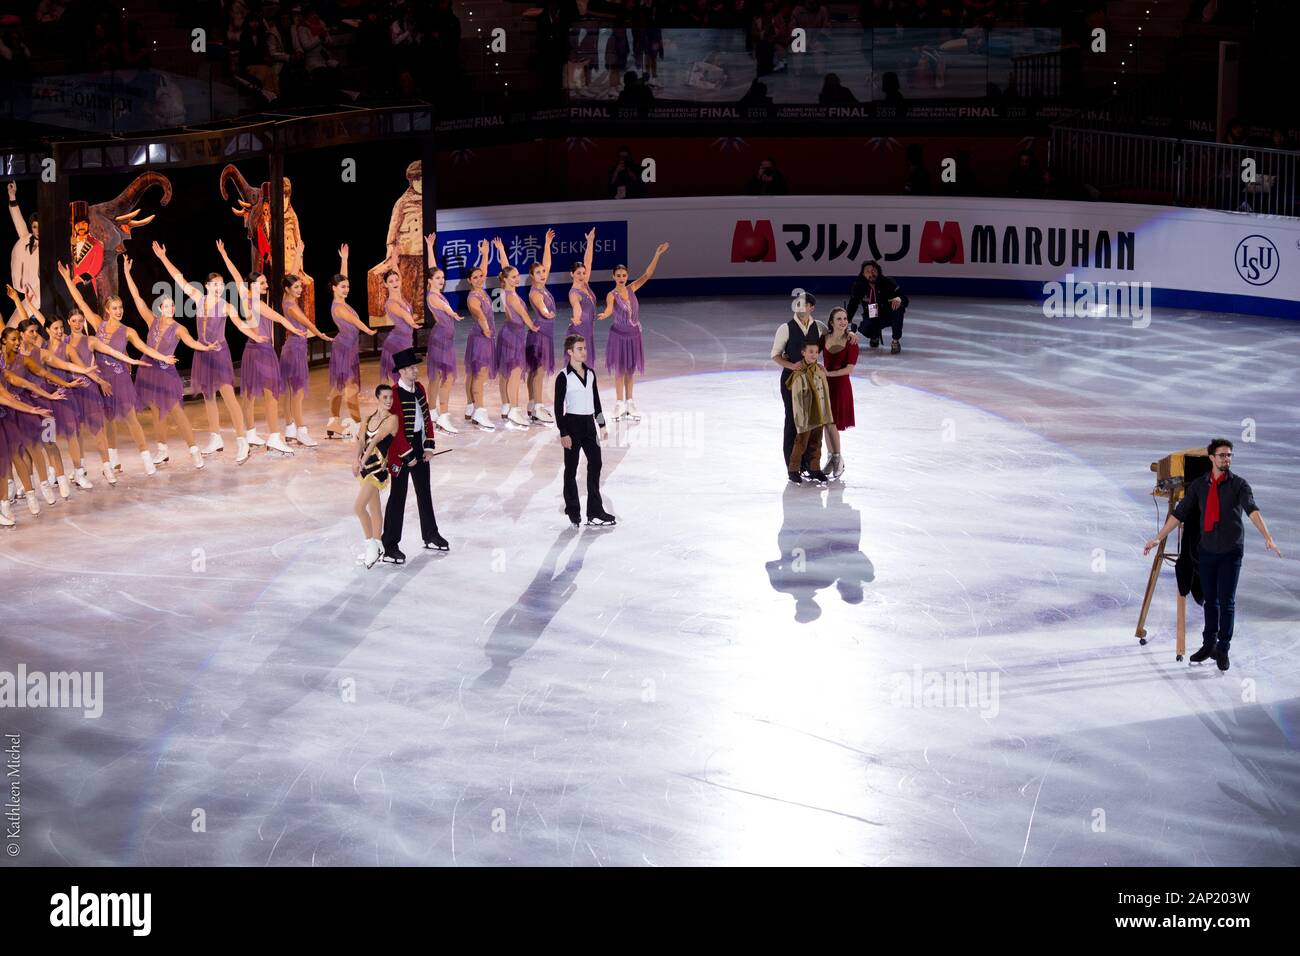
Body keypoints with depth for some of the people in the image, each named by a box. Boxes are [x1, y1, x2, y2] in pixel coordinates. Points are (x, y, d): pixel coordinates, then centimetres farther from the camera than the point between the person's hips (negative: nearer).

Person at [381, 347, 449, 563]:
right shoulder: (394, 394, -19)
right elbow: (395, 429, -19)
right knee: (398, 497, -4)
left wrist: (429, 446, 4)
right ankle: (390, 547, 0)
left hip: (420, 447, 8)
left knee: (425, 493, 19)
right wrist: (408, 456, -17)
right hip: (401, 450, -8)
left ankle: (431, 537, 33)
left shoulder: (419, 388, 5)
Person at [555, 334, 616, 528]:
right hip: (573, 423, -6)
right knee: (571, 468, 3)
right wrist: (563, 433, -15)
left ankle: (595, 513, 8)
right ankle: (573, 512, 12)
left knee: (595, 463, 4)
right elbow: (559, 406, -11)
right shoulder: (564, 377, -10)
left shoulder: (590, 373, 9)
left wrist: (602, 425, 14)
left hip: (589, 422, 6)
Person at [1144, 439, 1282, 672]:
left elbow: (1252, 510, -21)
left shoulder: (1239, 484, -6)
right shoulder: (1198, 485, 4)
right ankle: (1209, 645, 20)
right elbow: (1179, 513, 6)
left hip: (1231, 551, -3)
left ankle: (1223, 649, 9)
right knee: (1210, 600, 11)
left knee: (1227, 601, 0)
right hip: (1207, 550, 3)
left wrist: (1267, 537, -35)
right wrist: (1159, 538, 3)